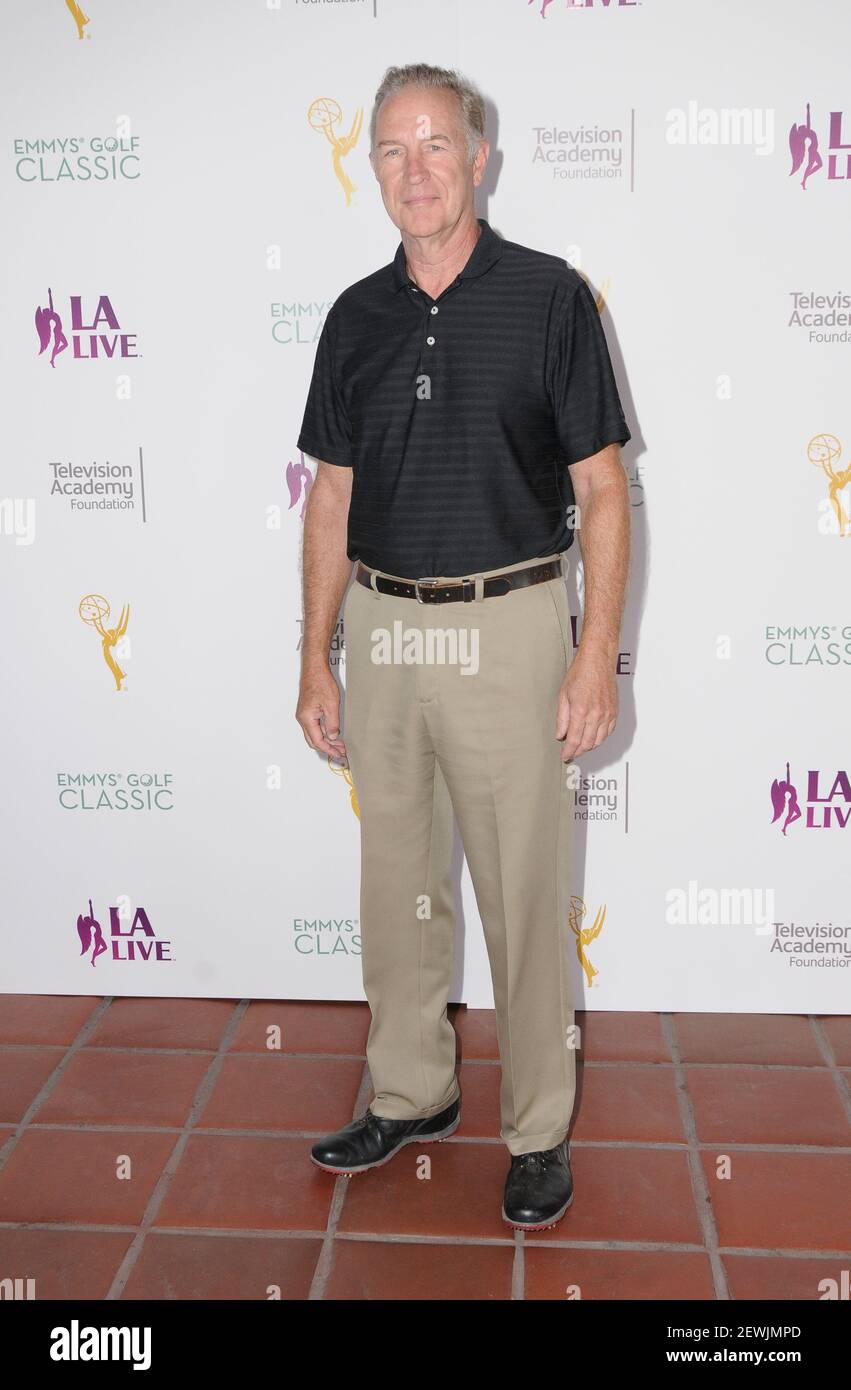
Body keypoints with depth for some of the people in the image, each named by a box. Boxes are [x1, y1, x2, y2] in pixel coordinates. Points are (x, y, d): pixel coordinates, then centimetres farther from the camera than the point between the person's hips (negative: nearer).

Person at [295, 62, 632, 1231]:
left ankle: (540, 1131, 21)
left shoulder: (548, 297, -4)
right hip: (382, 629, 5)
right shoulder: (358, 317, 8)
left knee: (525, 893, 4)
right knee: (397, 882, 14)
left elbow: (602, 491, -5)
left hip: (508, 628, -4)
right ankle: (411, 1094, 33)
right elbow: (333, 497, 10)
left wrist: (598, 654, -13)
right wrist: (316, 659, 6)